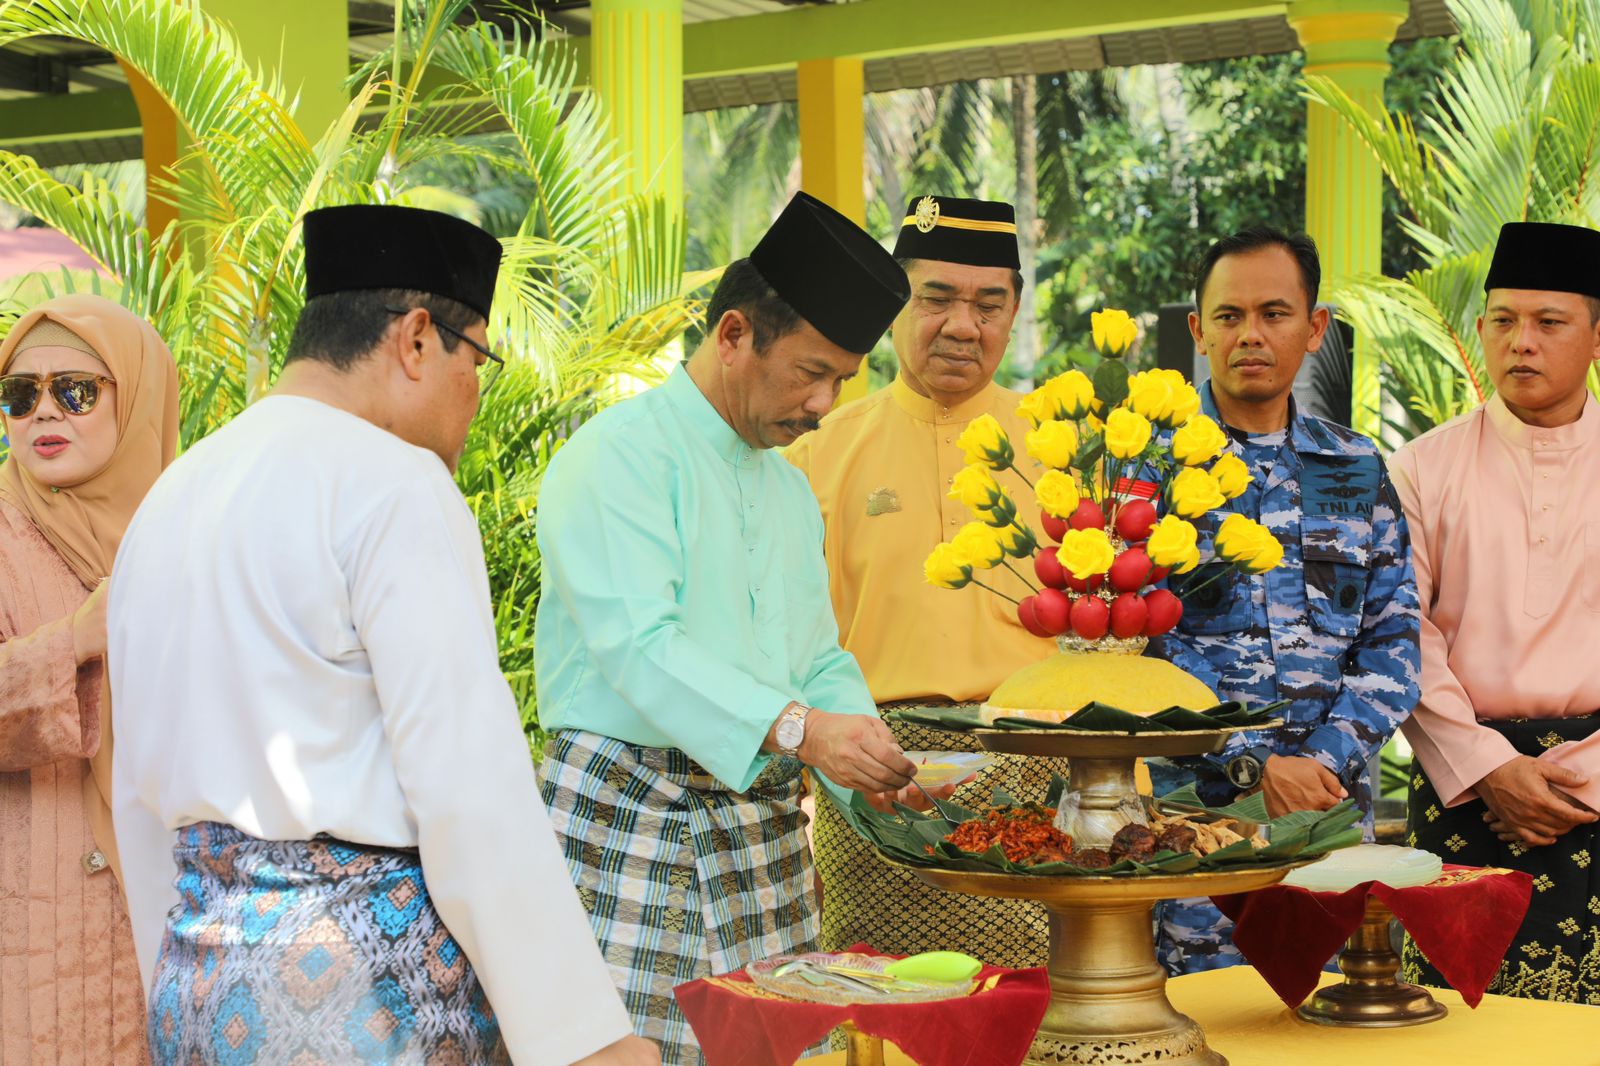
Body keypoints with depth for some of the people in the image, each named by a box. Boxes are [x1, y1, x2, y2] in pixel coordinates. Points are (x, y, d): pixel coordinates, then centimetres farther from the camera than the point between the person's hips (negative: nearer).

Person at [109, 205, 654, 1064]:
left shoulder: (167, 500, 13)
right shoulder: (392, 486, -12)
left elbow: (143, 798, 17)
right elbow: (469, 780, -19)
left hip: (197, 972, 8)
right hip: (372, 969, -8)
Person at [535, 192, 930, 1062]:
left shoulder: (791, 491, 19)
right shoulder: (618, 456, -8)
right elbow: (640, 647, -20)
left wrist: (874, 763, -1)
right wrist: (795, 729, -29)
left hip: (763, 828, 7)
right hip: (627, 818, -7)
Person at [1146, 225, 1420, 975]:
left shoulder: (1358, 469, 13)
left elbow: (1394, 638, 9)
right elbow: (1137, 643, -6)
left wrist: (1329, 759, -8)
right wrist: (1254, 768, -14)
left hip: (1335, 810, 3)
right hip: (1190, 810, -3)